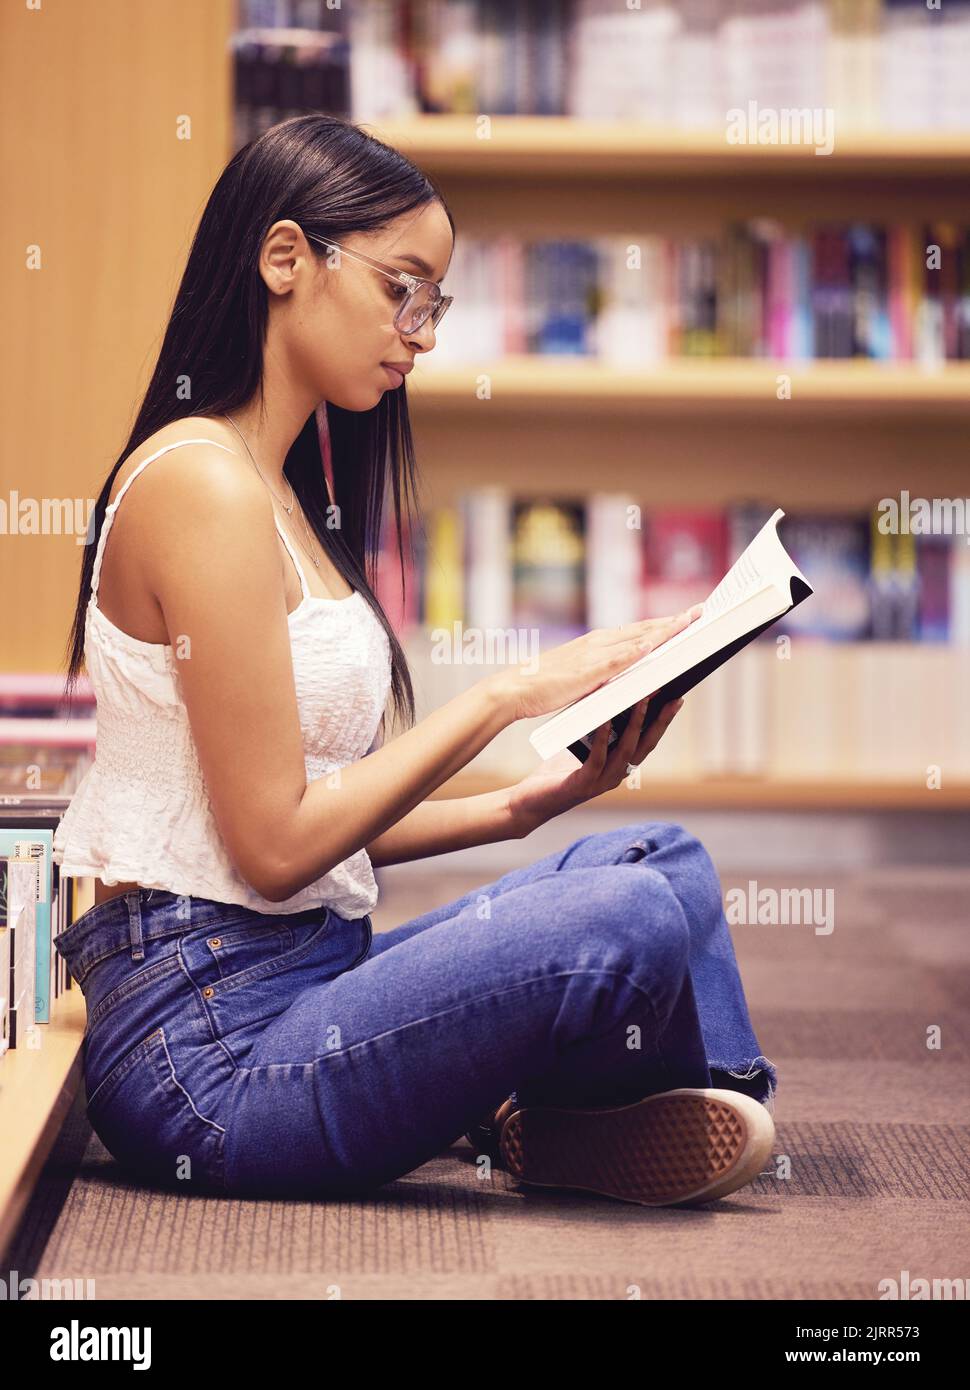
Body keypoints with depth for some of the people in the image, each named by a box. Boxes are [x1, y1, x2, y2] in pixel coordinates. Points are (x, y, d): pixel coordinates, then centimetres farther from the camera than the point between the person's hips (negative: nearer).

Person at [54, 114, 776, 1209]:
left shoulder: (279, 491, 18)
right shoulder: (204, 482, -14)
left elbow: (314, 813, 13)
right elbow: (274, 844, -17)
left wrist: (516, 807, 3)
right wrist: (507, 694, -11)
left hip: (296, 976, 10)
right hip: (208, 1042, -10)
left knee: (668, 859, 4)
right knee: (633, 916, -24)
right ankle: (550, 1127, 5)